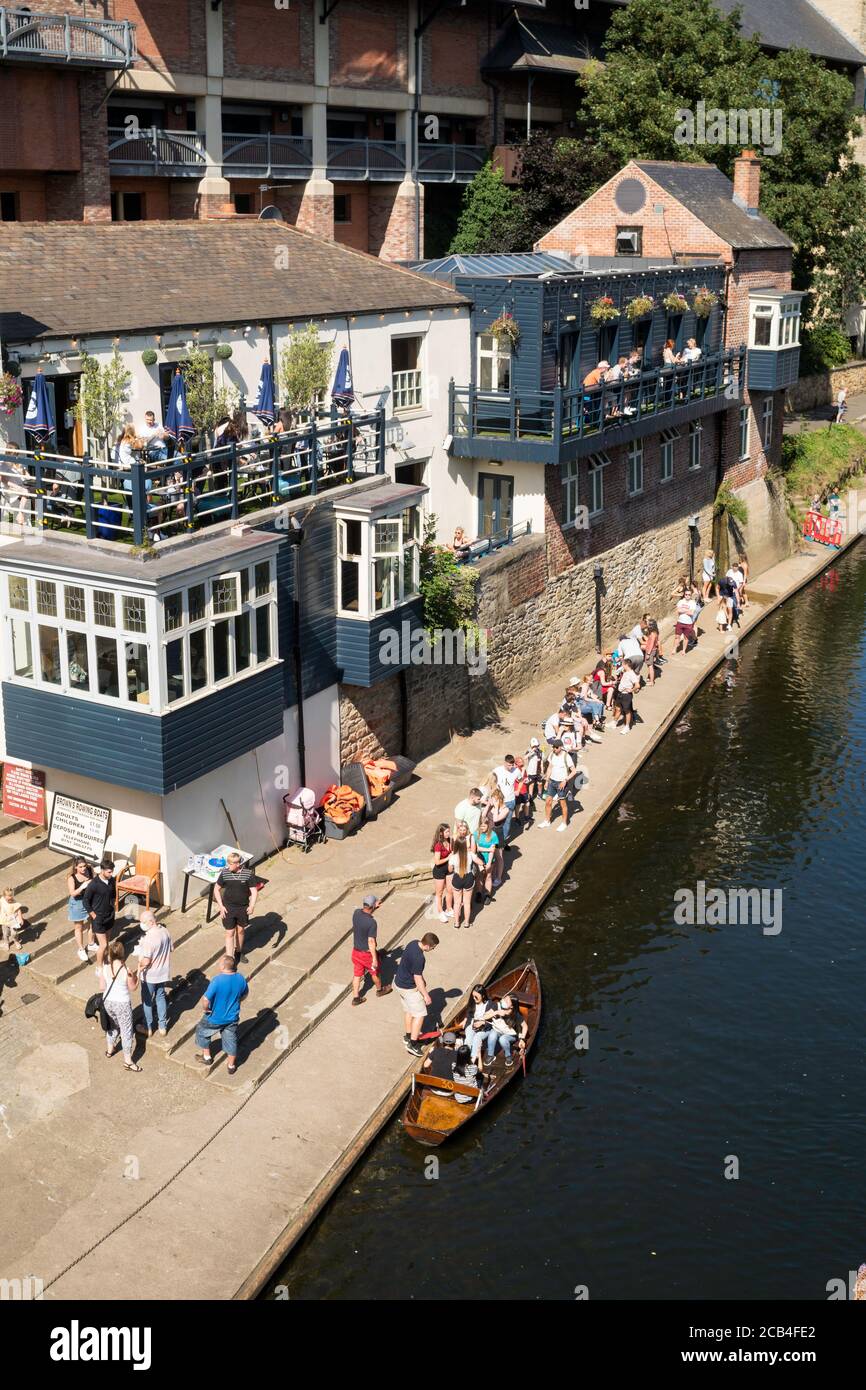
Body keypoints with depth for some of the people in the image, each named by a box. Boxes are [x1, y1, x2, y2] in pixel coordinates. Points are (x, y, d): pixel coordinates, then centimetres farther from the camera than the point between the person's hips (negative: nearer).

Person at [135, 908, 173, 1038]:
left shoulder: (149, 938, -30)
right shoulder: (165, 931, -7)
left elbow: (146, 961, -26)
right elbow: (170, 949, 6)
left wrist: (139, 968, -9)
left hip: (150, 975, -7)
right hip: (163, 972, 7)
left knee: (147, 1001, 13)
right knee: (161, 997, 21)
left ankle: (148, 1028, 28)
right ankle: (163, 1027, 31)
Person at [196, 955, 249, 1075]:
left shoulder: (217, 980, -31)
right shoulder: (241, 979, -15)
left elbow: (206, 1001, -30)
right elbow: (245, 994, 4)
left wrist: (206, 1009, -10)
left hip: (215, 1018, -4)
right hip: (232, 1018, 4)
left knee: (202, 1031, 26)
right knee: (231, 1039, 23)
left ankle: (207, 1057, 41)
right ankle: (231, 1066, 38)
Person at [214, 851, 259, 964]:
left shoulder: (248, 873, -13)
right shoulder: (225, 873, -10)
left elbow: (254, 891, -10)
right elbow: (216, 889, 1)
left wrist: (252, 905, -25)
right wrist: (221, 906, -6)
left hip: (243, 908, 1)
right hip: (228, 908, -1)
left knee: (241, 930, 19)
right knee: (230, 933, 1)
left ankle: (239, 952, 42)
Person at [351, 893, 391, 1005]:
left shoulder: (356, 913, -11)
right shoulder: (372, 922, -31)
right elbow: (371, 942, -30)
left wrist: (374, 907, 4)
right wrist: (374, 958, -25)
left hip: (356, 951, 5)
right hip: (367, 953, -5)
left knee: (357, 974, 18)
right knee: (375, 972, 22)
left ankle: (356, 997, 25)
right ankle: (380, 989, 45)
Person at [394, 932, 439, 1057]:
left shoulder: (413, 943, -5)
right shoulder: (418, 958, -33)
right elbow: (417, 980, -24)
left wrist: (422, 979, 23)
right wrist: (426, 996, -13)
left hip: (399, 982, 9)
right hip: (408, 988, -9)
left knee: (408, 1010, 25)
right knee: (419, 1014, 3)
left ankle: (408, 1036, 40)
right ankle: (412, 1044, 7)